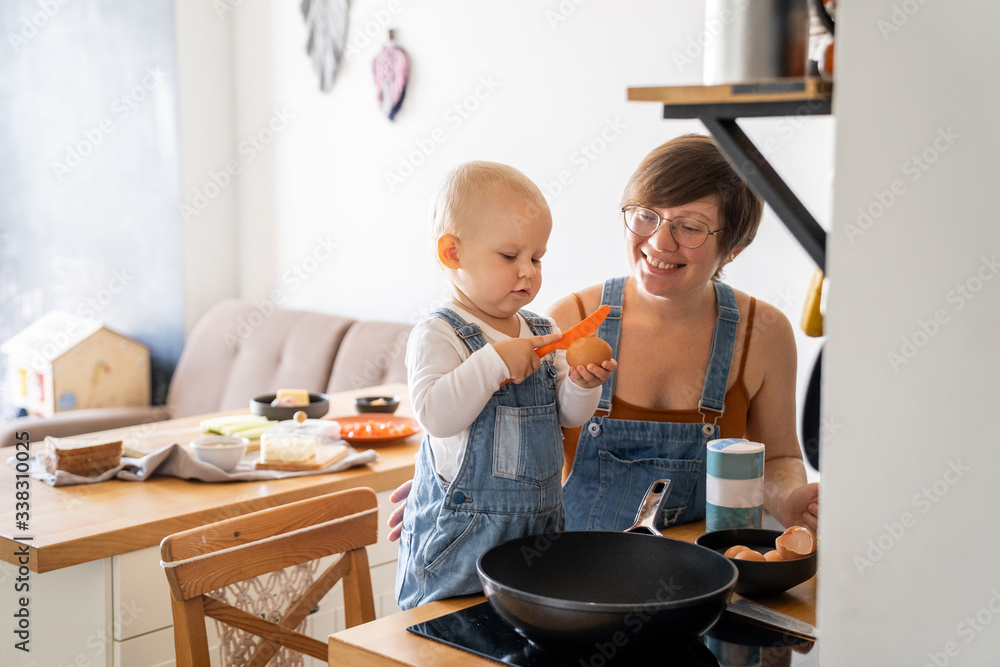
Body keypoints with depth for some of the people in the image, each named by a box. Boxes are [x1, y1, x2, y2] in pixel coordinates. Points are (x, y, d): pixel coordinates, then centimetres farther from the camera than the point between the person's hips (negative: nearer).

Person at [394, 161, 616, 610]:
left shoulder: (544, 334, 9)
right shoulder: (437, 336, -11)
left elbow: (570, 416, 10)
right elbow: (435, 414, -25)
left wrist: (582, 384, -11)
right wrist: (494, 361, -30)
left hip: (539, 523, 6)